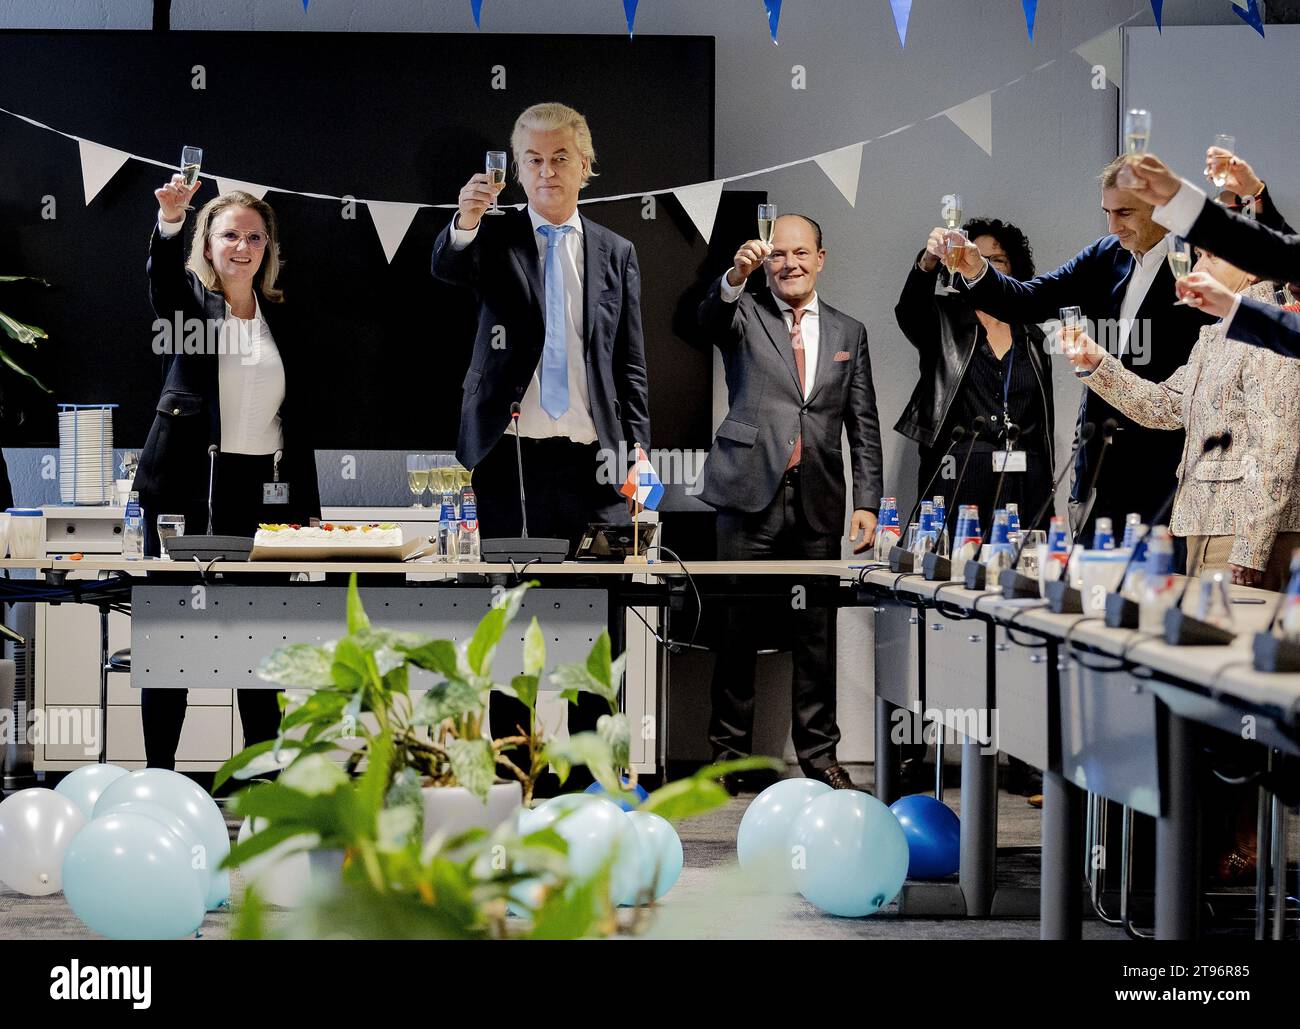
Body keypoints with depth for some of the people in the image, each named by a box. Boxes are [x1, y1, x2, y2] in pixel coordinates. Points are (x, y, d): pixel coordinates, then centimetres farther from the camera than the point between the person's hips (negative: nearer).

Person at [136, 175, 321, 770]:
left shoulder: (281, 318, 12)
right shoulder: (187, 299, 3)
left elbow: (298, 419, 12)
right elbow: (163, 270, -22)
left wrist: (305, 507, 8)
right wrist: (170, 218, -43)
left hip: (258, 489, 3)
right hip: (185, 485, -3)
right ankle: (158, 773, 4)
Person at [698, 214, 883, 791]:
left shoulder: (848, 333, 15)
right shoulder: (744, 315, 8)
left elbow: (864, 427, 12)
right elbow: (710, 317, -18)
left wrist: (867, 503, 3)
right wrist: (735, 279, -39)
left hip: (818, 503, 2)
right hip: (751, 493, -2)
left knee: (817, 630, 5)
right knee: (739, 629, 0)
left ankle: (818, 752, 13)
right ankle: (729, 749, 9)